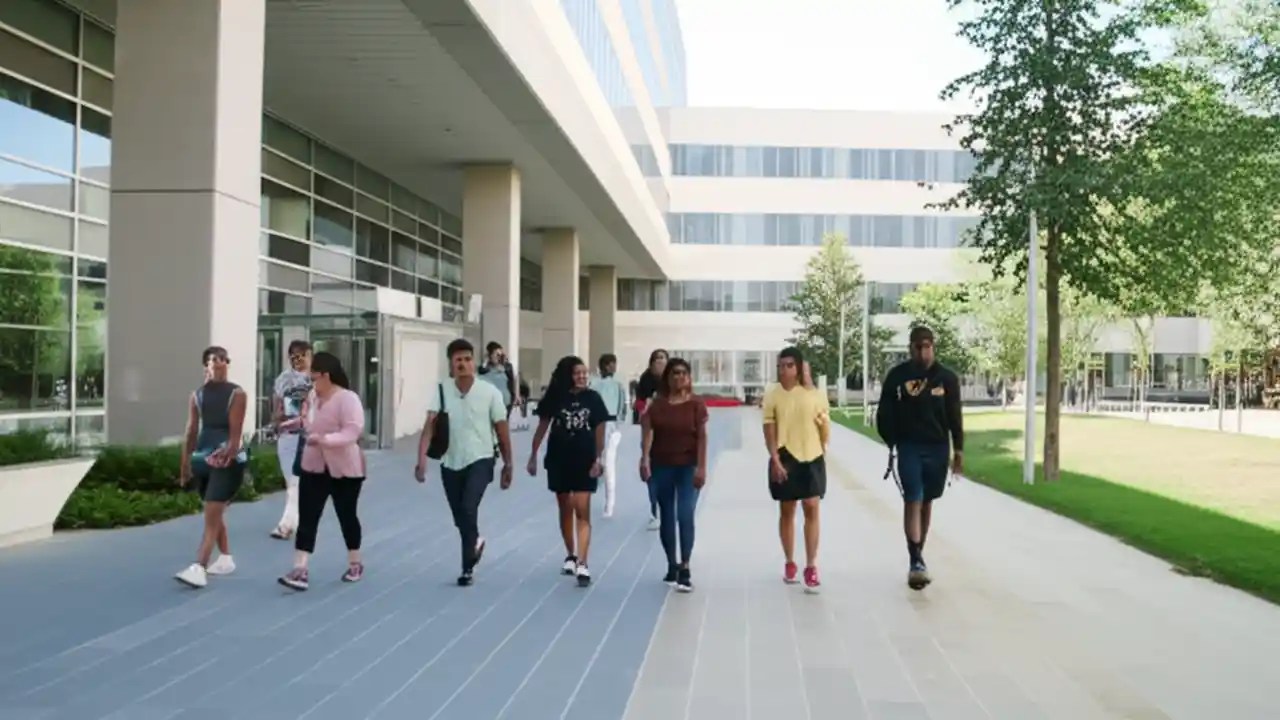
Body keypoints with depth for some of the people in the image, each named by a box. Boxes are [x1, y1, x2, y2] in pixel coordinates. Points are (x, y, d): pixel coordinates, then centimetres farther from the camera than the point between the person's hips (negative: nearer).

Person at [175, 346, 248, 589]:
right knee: (215, 512, 15)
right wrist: (185, 464, 9)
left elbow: (236, 430, -14)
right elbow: (191, 431, 10)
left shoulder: (236, 394, -6)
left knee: (212, 515, -12)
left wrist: (228, 454, -25)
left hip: (228, 461, -6)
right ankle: (225, 559, 29)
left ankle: (199, 568, -17)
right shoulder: (197, 395, 9)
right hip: (202, 459, 6)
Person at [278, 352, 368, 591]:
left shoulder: (348, 399, -19)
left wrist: (324, 439, -39)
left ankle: (355, 564, 30)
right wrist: (301, 422, -1)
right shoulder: (313, 397, 4)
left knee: (347, 516, 10)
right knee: (306, 518, -3)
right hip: (314, 468, 6)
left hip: (344, 469, -6)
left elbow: (352, 432, -28)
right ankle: (300, 571, -6)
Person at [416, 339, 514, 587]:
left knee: (468, 509, -20)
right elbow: (430, 425, -18)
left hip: (480, 461, -3)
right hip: (450, 463, 3)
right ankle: (476, 542, 47)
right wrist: (422, 458, -32)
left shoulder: (490, 392, -9)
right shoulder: (441, 391, -8)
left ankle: (468, 567, -3)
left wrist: (508, 464, 4)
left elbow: (502, 429, 0)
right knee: (460, 517, 13)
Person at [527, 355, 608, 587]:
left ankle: (582, 564, -12)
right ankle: (570, 556, 30)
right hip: (559, 460, 1)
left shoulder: (593, 398, -4)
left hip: (585, 461, -1)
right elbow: (543, 426, 3)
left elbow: (599, 430, 2)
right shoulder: (555, 397, -4)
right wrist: (533, 455, 3)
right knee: (565, 509, 14)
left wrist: (598, 459, -3)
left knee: (582, 511, -8)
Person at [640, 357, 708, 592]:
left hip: (688, 467, -2)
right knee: (667, 517, 10)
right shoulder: (657, 403, 2)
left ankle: (685, 569, -6)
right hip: (661, 466, 3)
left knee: (685, 516, -10)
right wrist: (644, 459, -22)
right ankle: (672, 565, 24)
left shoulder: (696, 404, -2)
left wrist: (701, 467, -12)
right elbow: (647, 431, -7)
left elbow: (702, 437, -5)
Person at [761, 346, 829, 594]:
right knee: (786, 511, 9)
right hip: (784, 459, 0)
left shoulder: (815, 394, -1)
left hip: (812, 457, 0)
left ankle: (811, 567, 0)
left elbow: (825, 429, 8)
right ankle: (790, 563, 24)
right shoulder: (772, 395, -3)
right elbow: (769, 430, -4)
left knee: (812, 509, -4)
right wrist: (775, 459, -10)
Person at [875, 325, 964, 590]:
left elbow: (954, 416, 3)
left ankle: (918, 555, 25)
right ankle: (915, 561, -12)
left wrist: (958, 449, 0)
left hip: (937, 447, 2)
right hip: (909, 447, -2)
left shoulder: (946, 377, 0)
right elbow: (885, 413, 1)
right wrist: (890, 442, -8)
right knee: (912, 501, -9)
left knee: (927, 502, 12)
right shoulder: (897, 376, -3)